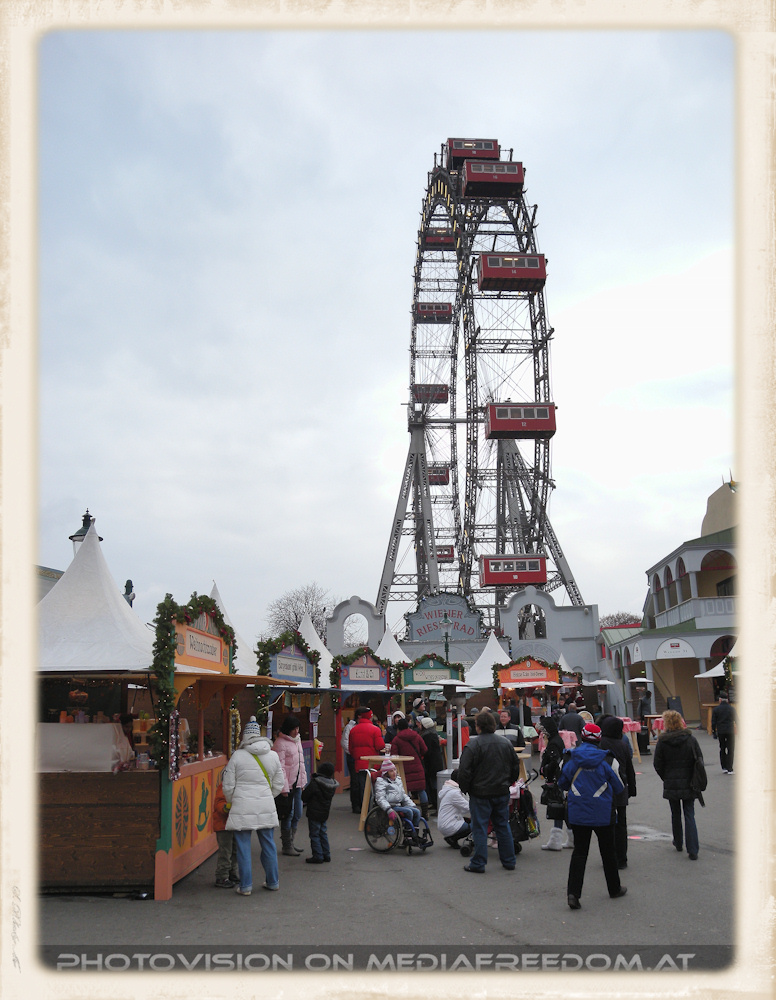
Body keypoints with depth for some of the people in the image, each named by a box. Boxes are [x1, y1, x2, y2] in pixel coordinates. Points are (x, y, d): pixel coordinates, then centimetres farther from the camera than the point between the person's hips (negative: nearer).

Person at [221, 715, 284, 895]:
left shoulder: (237, 756, -7)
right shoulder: (273, 756, 4)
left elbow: (228, 786, -2)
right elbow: (279, 783, 11)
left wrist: (231, 801, 16)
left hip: (242, 808, -3)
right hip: (266, 807, 3)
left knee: (243, 846, 5)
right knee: (268, 843, 15)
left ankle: (245, 885, 10)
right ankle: (272, 881, 26)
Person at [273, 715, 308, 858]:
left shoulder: (297, 740, 13)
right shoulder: (280, 743, -14)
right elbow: (280, 767, -16)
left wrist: (303, 780, 17)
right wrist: (284, 788, -19)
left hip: (297, 784, 8)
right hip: (287, 785, -8)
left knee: (297, 815, 13)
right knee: (288, 815, -3)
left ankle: (290, 842, 26)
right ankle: (287, 846, 8)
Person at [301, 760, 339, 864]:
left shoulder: (314, 783, -20)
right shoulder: (332, 785, 1)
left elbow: (304, 797, -14)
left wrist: (303, 790, 9)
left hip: (314, 813, -7)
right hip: (325, 813, 7)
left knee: (314, 835, 2)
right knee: (323, 833, 18)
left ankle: (318, 856, 2)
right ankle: (326, 855, 22)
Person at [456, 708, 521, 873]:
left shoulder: (473, 746, -15)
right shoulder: (505, 743, 5)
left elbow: (464, 772, -15)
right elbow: (515, 766, 15)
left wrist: (464, 788, 1)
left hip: (480, 793, -5)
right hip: (502, 792, 6)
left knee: (480, 828, 2)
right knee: (503, 826, 15)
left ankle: (478, 864, 6)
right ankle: (509, 861, 21)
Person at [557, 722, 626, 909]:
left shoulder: (572, 760, -6)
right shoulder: (606, 760, -10)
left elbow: (562, 783, 6)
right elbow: (618, 787, 0)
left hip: (578, 814, 1)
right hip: (603, 814, -1)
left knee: (579, 852, 5)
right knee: (608, 851, 17)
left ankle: (573, 892, -8)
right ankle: (614, 888, 31)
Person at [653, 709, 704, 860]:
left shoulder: (662, 741, -10)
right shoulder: (690, 739, -6)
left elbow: (657, 764, -6)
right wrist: (694, 779, 10)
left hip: (671, 784, 0)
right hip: (688, 784, 1)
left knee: (675, 814, 18)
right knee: (689, 815, 3)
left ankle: (678, 843, 34)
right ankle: (693, 851, -4)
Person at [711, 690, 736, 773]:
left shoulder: (716, 709, -1)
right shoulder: (732, 708, 0)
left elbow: (713, 722, -1)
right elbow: (736, 720, 3)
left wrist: (714, 732, 5)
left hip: (721, 732, 1)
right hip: (730, 731, -1)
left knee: (722, 749, 13)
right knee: (730, 750, 2)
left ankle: (724, 768, 13)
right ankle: (729, 769, -2)